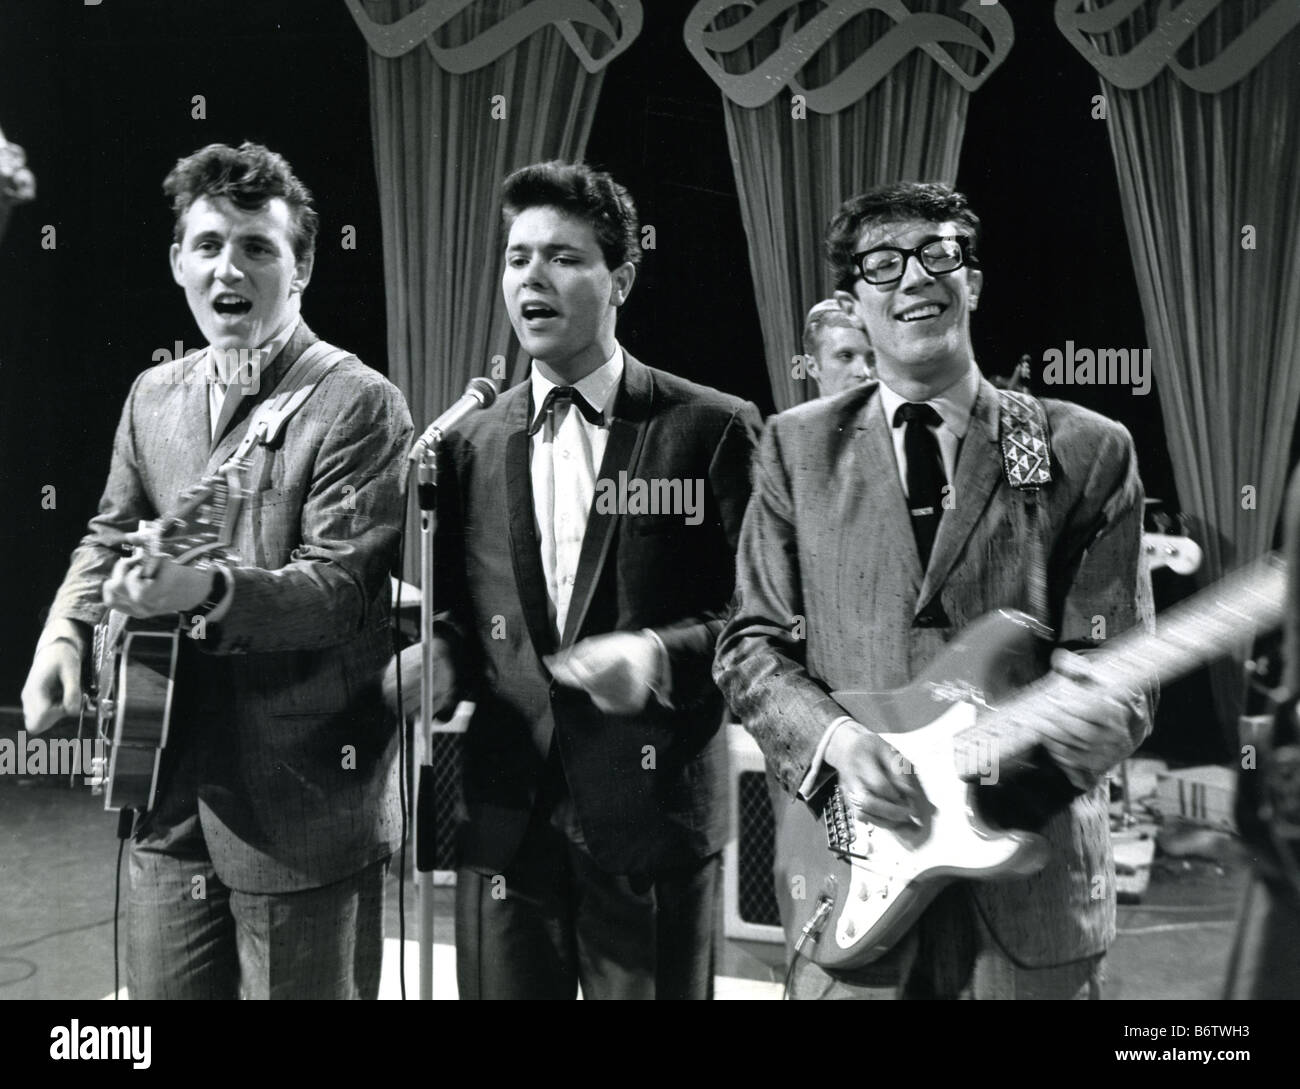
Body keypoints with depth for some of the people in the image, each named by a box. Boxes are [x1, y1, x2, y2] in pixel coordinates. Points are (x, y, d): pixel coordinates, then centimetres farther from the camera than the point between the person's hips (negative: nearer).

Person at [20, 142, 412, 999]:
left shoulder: (359, 404, -11)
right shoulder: (154, 395, 10)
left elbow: (341, 585, -17)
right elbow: (110, 538, 19)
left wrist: (212, 589, -34)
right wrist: (65, 632, 0)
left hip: (304, 810, -6)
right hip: (174, 800, 6)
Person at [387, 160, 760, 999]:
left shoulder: (712, 429, -3)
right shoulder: (471, 445, 9)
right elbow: (456, 610, 14)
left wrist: (662, 655, -20)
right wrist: (437, 658, -7)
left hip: (654, 817, -3)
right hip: (505, 816, 3)